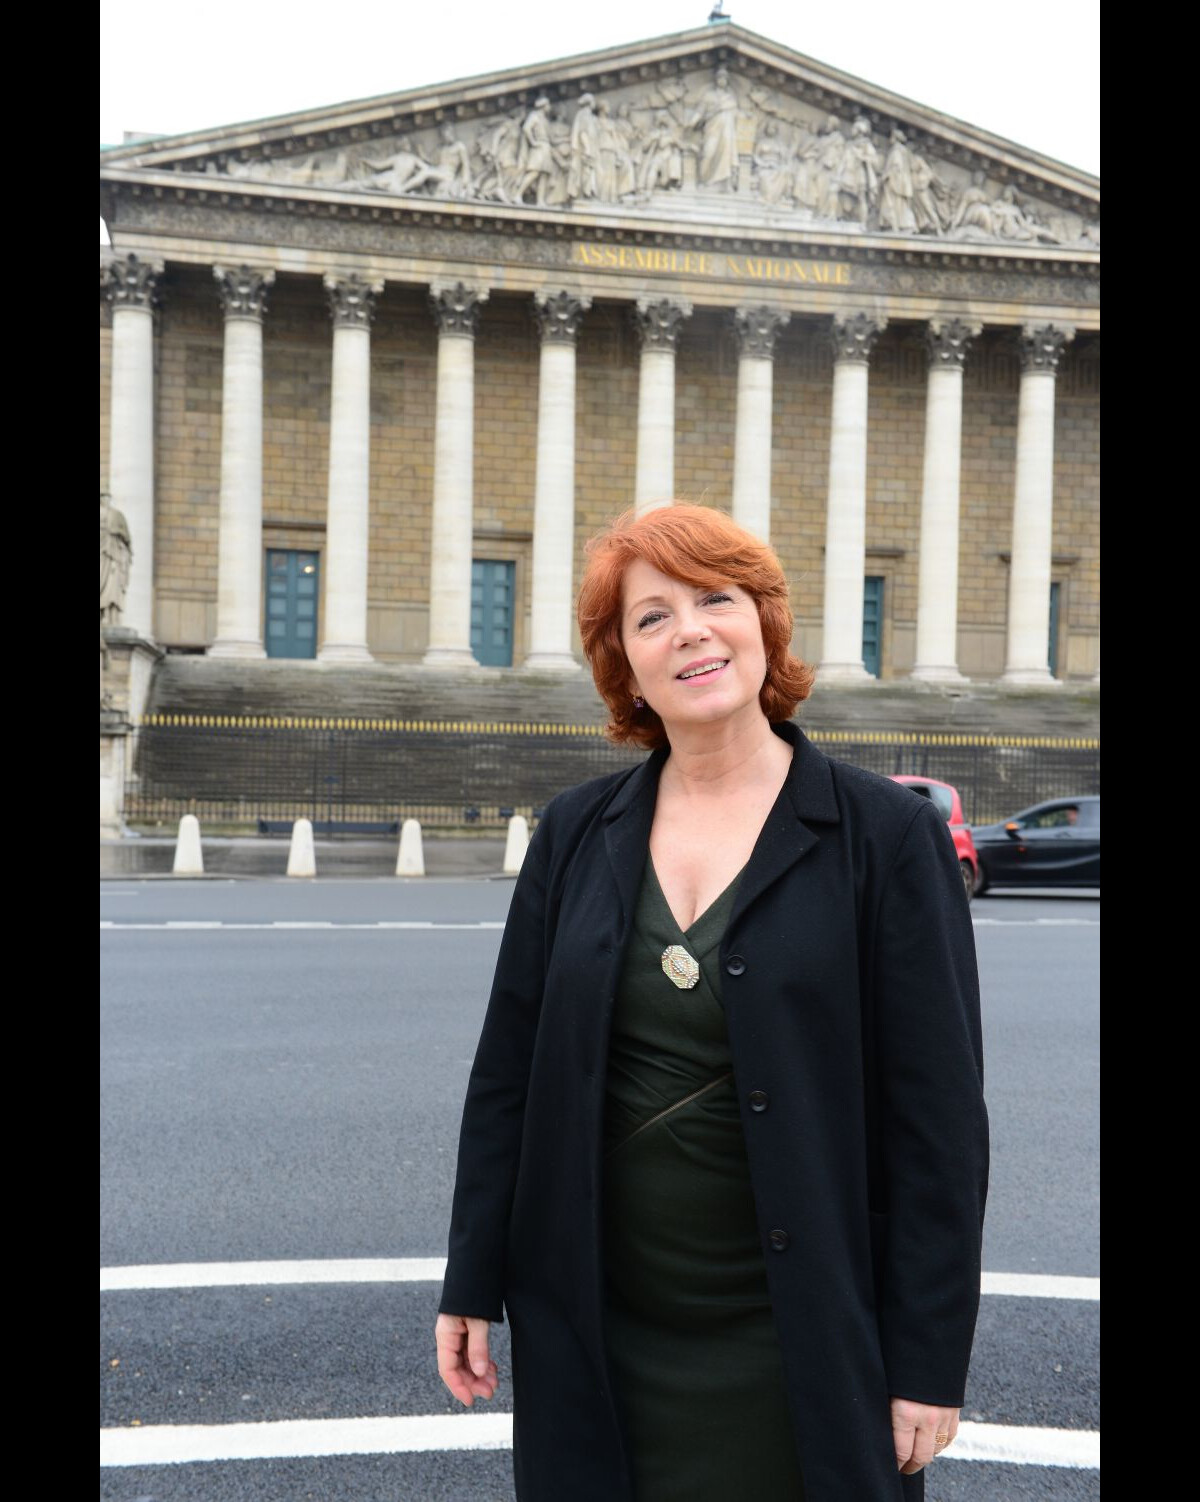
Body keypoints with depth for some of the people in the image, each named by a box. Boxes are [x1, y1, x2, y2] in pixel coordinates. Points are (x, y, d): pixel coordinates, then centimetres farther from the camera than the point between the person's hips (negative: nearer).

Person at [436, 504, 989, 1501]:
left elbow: (939, 1113, -8)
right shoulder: (576, 835, 1)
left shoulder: (887, 835, -9)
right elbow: (509, 1071, 5)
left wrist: (931, 1362, -8)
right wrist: (474, 1286, 5)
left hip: (799, 1347, -2)